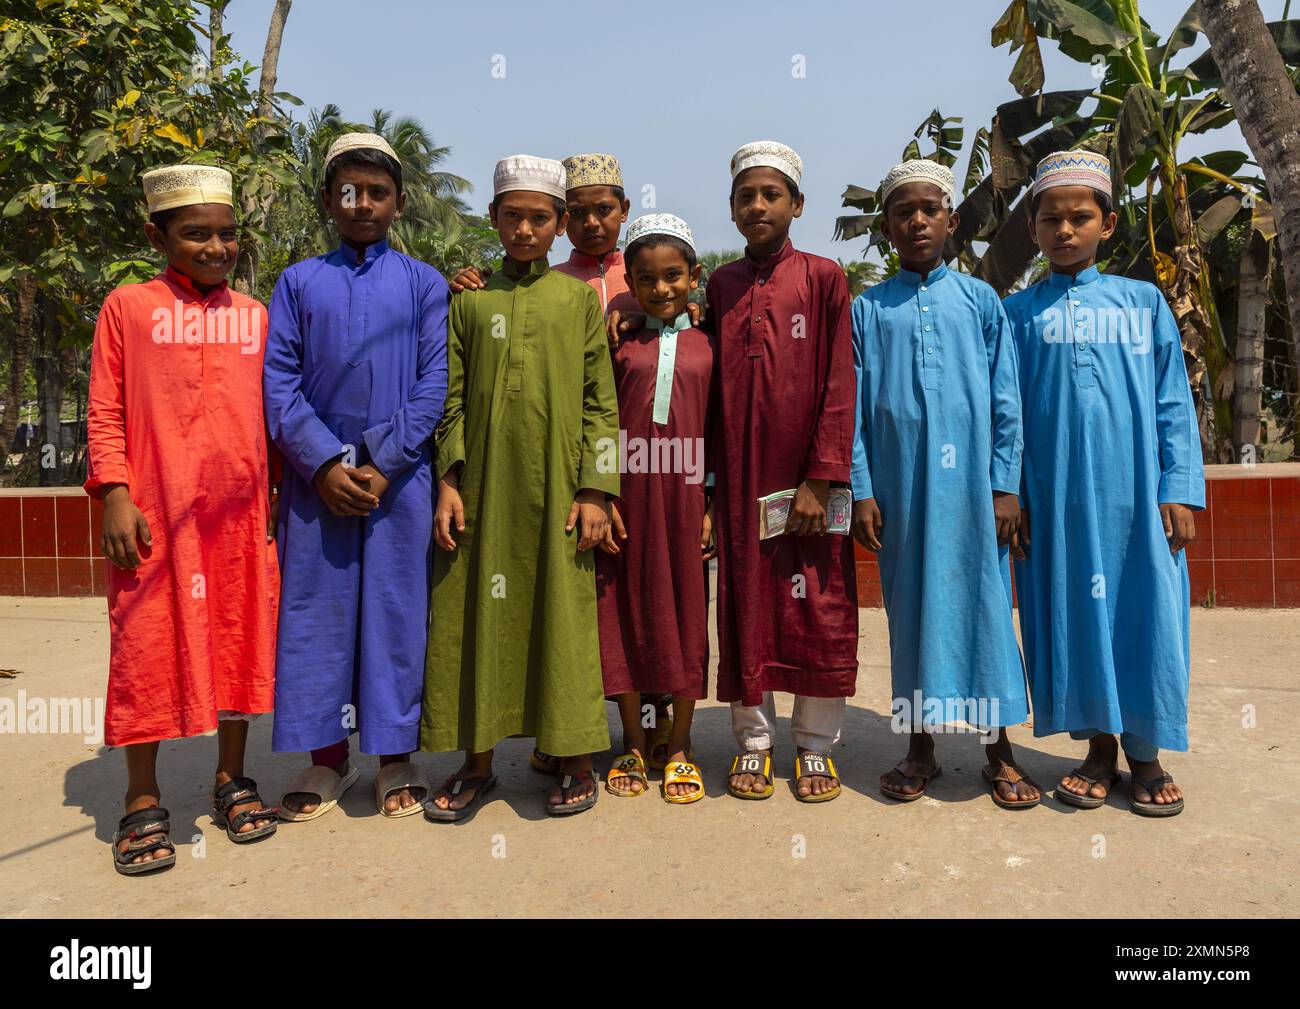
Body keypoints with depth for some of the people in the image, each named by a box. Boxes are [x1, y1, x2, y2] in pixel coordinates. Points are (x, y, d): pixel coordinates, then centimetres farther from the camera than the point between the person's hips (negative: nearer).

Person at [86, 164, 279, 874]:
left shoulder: (254, 315, 13)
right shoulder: (127, 307, 4)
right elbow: (104, 411, 1)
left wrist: (278, 495, 11)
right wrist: (114, 495, -9)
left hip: (239, 512, 3)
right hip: (154, 514, -3)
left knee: (240, 643, 8)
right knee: (149, 650, 2)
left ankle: (230, 781, 25)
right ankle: (143, 803, 17)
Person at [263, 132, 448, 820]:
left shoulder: (424, 284, 7)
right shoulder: (299, 281, 10)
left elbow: (433, 385, -1)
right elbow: (279, 381, 3)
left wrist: (381, 465, -10)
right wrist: (324, 463, -9)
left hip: (399, 475, -1)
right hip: (317, 474, 1)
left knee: (396, 610, 3)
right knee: (317, 609, 5)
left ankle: (396, 758, 17)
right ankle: (328, 758, 19)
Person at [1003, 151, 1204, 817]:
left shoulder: (1144, 303, 9)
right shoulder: (1018, 313, 8)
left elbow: (1174, 404, 6)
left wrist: (1179, 489, -2)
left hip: (1137, 495, 0)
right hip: (1055, 499, 0)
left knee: (1144, 614, 3)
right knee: (1074, 616, 5)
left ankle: (1145, 753, 19)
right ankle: (1100, 747, 21)